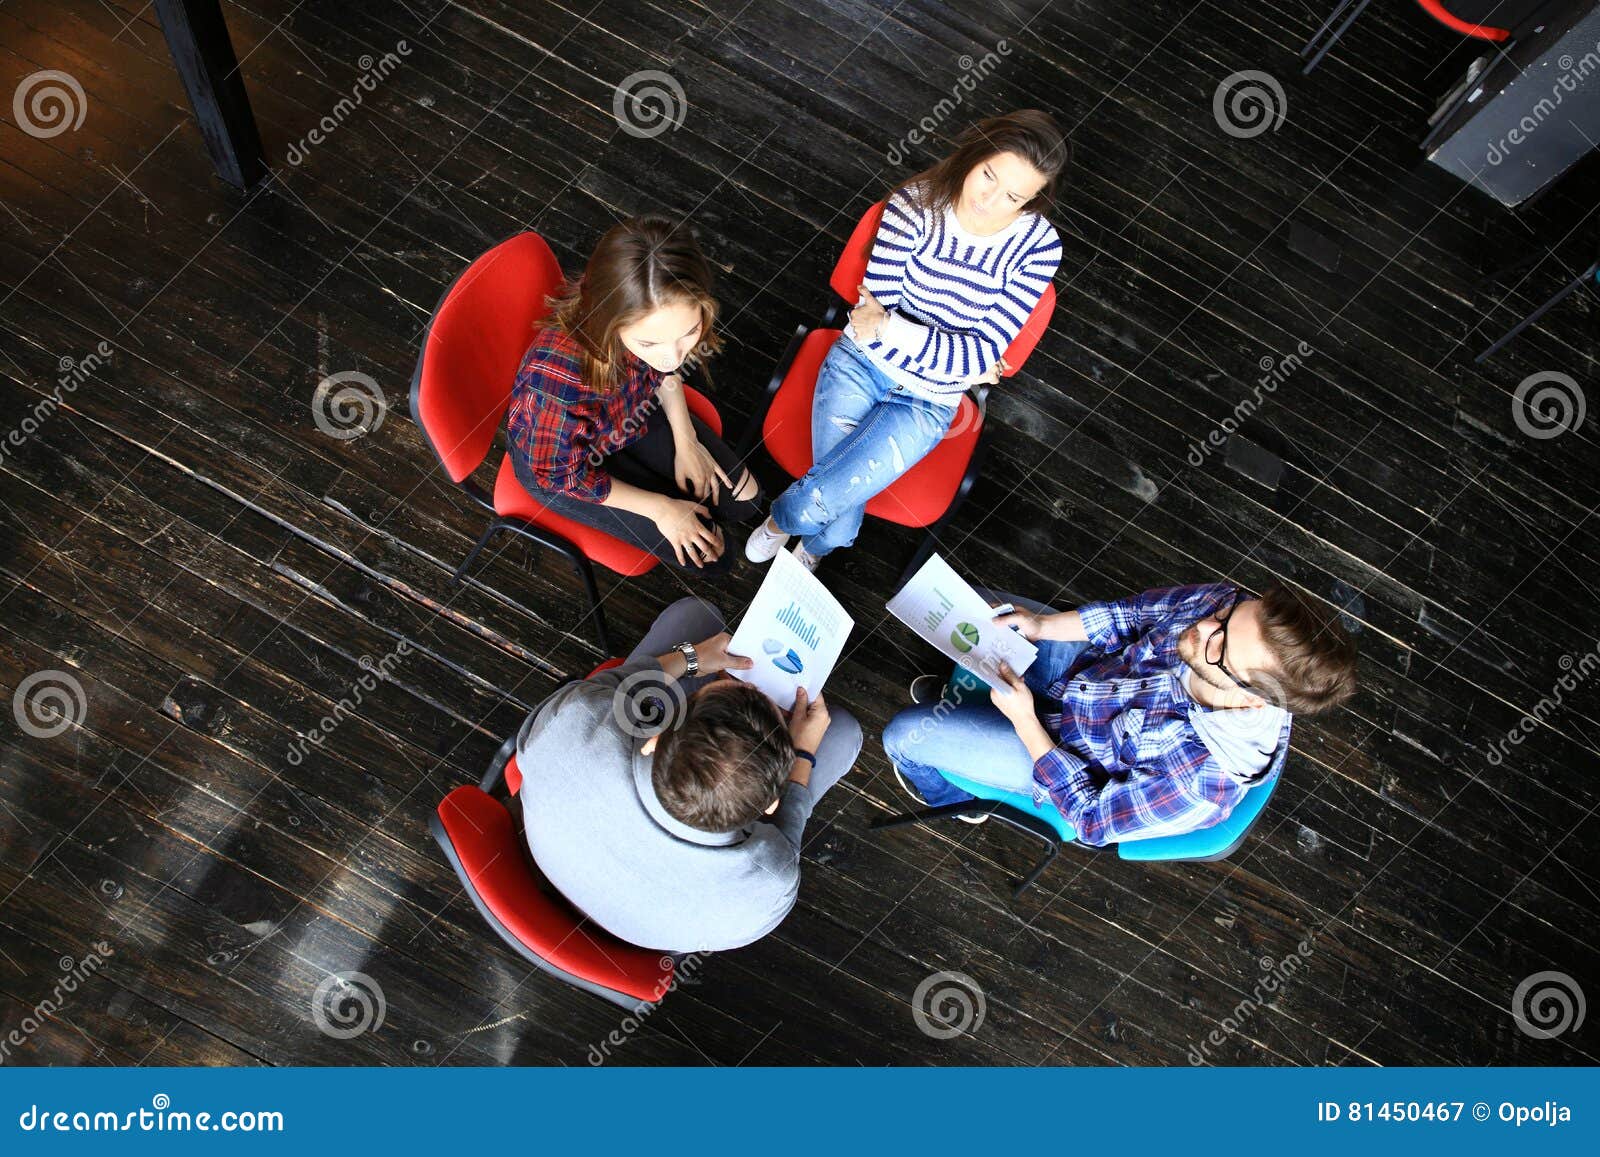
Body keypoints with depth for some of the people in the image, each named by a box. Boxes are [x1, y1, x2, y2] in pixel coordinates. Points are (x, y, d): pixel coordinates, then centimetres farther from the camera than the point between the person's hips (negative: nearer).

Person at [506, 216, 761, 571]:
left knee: (744, 501, 10)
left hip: (633, 409, 5)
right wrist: (659, 507, -16)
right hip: (555, 453, -4)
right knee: (707, 551, -2)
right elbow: (562, 475, -24)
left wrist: (686, 441, -3)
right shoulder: (560, 378, -46)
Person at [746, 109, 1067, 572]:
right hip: (860, 361, 0)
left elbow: (984, 354, -16)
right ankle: (816, 547, 26)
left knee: (818, 500, -17)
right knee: (842, 522, -14)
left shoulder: (1038, 247, -13)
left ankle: (783, 518, 23)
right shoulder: (914, 203, -14)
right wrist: (962, 362, -16)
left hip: (927, 402, 0)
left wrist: (889, 330, -25)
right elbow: (875, 316, -15)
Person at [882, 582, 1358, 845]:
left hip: (1059, 756, -5)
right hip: (1092, 664, 6)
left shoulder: (1201, 784, -42)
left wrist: (1024, 719, -26)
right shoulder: (1228, 604, -30)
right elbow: (1137, 612, -9)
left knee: (904, 733, -4)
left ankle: (953, 796, 37)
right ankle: (962, 701, 50)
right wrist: (1043, 625, -18)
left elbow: (1092, 818, -25)